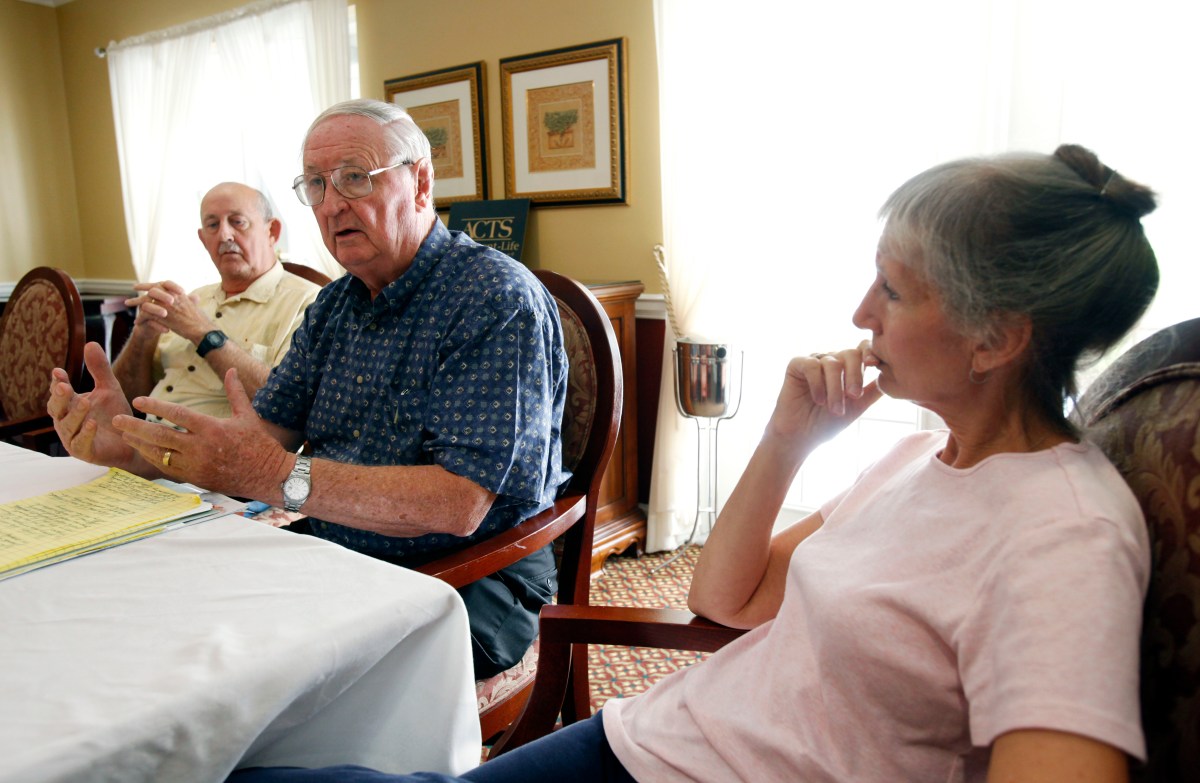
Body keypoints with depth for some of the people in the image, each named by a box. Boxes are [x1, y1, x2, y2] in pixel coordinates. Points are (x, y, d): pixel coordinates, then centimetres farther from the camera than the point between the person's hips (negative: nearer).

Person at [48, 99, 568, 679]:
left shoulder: (497, 300, -17)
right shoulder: (336, 304, 11)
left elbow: (458, 505, -25)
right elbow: (266, 429, 6)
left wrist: (279, 476, -30)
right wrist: (129, 445, -11)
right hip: (335, 562, 7)